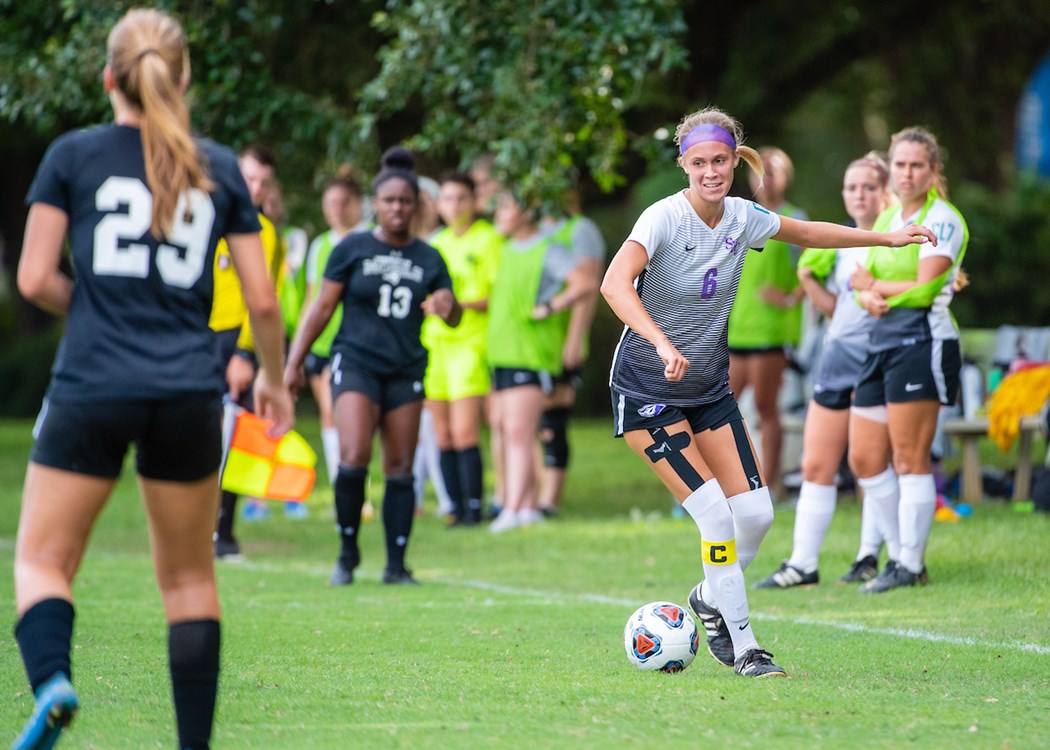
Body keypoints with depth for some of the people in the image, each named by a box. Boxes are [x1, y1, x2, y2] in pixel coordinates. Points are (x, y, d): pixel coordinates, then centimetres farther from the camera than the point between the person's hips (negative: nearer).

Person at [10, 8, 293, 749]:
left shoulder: (73, 155, 2)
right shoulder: (219, 168, 8)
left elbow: (35, 279, -2)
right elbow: (262, 299, 8)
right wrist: (274, 380, 24)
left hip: (92, 386, -2)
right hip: (190, 393, 2)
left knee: (42, 559, 6)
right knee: (190, 577, 14)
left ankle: (52, 681, -22)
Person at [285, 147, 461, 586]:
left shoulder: (428, 259, 10)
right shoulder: (352, 249, 3)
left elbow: (454, 318, 11)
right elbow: (323, 306, 6)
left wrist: (448, 306, -14)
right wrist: (294, 362, 2)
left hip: (406, 370, 3)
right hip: (356, 362, -3)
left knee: (400, 468, 1)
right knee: (354, 457, -18)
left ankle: (396, 564, 8)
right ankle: (347, 553, -1)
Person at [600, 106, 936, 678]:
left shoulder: (743, 219, -3)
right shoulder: (664, 218, -22)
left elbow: (804, 232, 18)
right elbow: (615, 284, -39)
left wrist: (886, 238, 23)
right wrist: (663, 345, -52)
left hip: (709, 389, 6)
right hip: (648, 394, -6)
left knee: (756, 511, -2)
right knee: (716, 512, -15)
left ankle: (710, 598, 26)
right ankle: (742, 648, -4)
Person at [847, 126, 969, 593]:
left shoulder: (943, 220, -8)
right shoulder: (886, 219, 17)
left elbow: (923, 289, -15)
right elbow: (863, 284, 15)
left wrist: (873, 285, -1)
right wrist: (869, 298, -8)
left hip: (923, 341, -8)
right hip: (881, 344, 8)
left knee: (910, 459, -7)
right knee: (864, 459, 5)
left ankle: (911, 565, -1)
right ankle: (900, 552, 15)